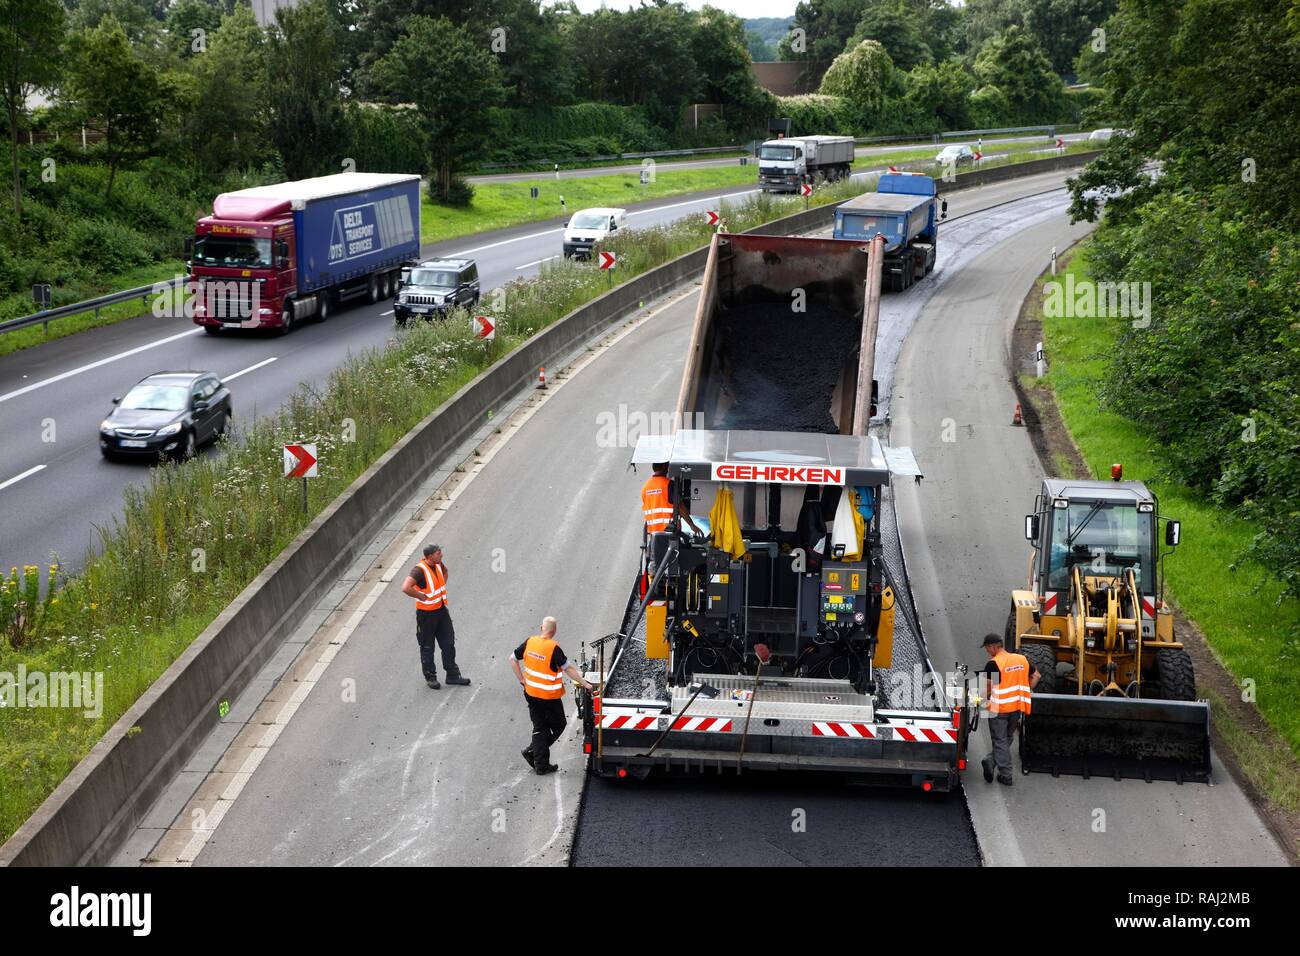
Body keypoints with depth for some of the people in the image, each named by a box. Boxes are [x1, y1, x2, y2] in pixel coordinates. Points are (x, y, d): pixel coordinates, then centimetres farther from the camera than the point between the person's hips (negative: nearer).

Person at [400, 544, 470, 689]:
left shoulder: (438, 565, 0)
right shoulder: (419, 570, -24)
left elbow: (445, 571, 27)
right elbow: (406, 588, -38)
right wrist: (421, 596, -25)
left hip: (441, 609, 7)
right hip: (426, 613, -7)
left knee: (449, 643, 12)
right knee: (427, 647, 8)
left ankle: (452, 675, 24)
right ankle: (430, 677, 22)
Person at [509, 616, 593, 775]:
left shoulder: (530, 642, -3)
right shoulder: (553, 648, -20)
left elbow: (513, 659, 6)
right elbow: (568, 669, -18)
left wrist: (522, 680, 12)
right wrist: (585, 684, -9)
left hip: (531, 693, 6)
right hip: (549, 696, -6)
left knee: (540, 728, 14)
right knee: (558, 726, 13)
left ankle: (541, 765, 13)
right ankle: (532, 750, 5)